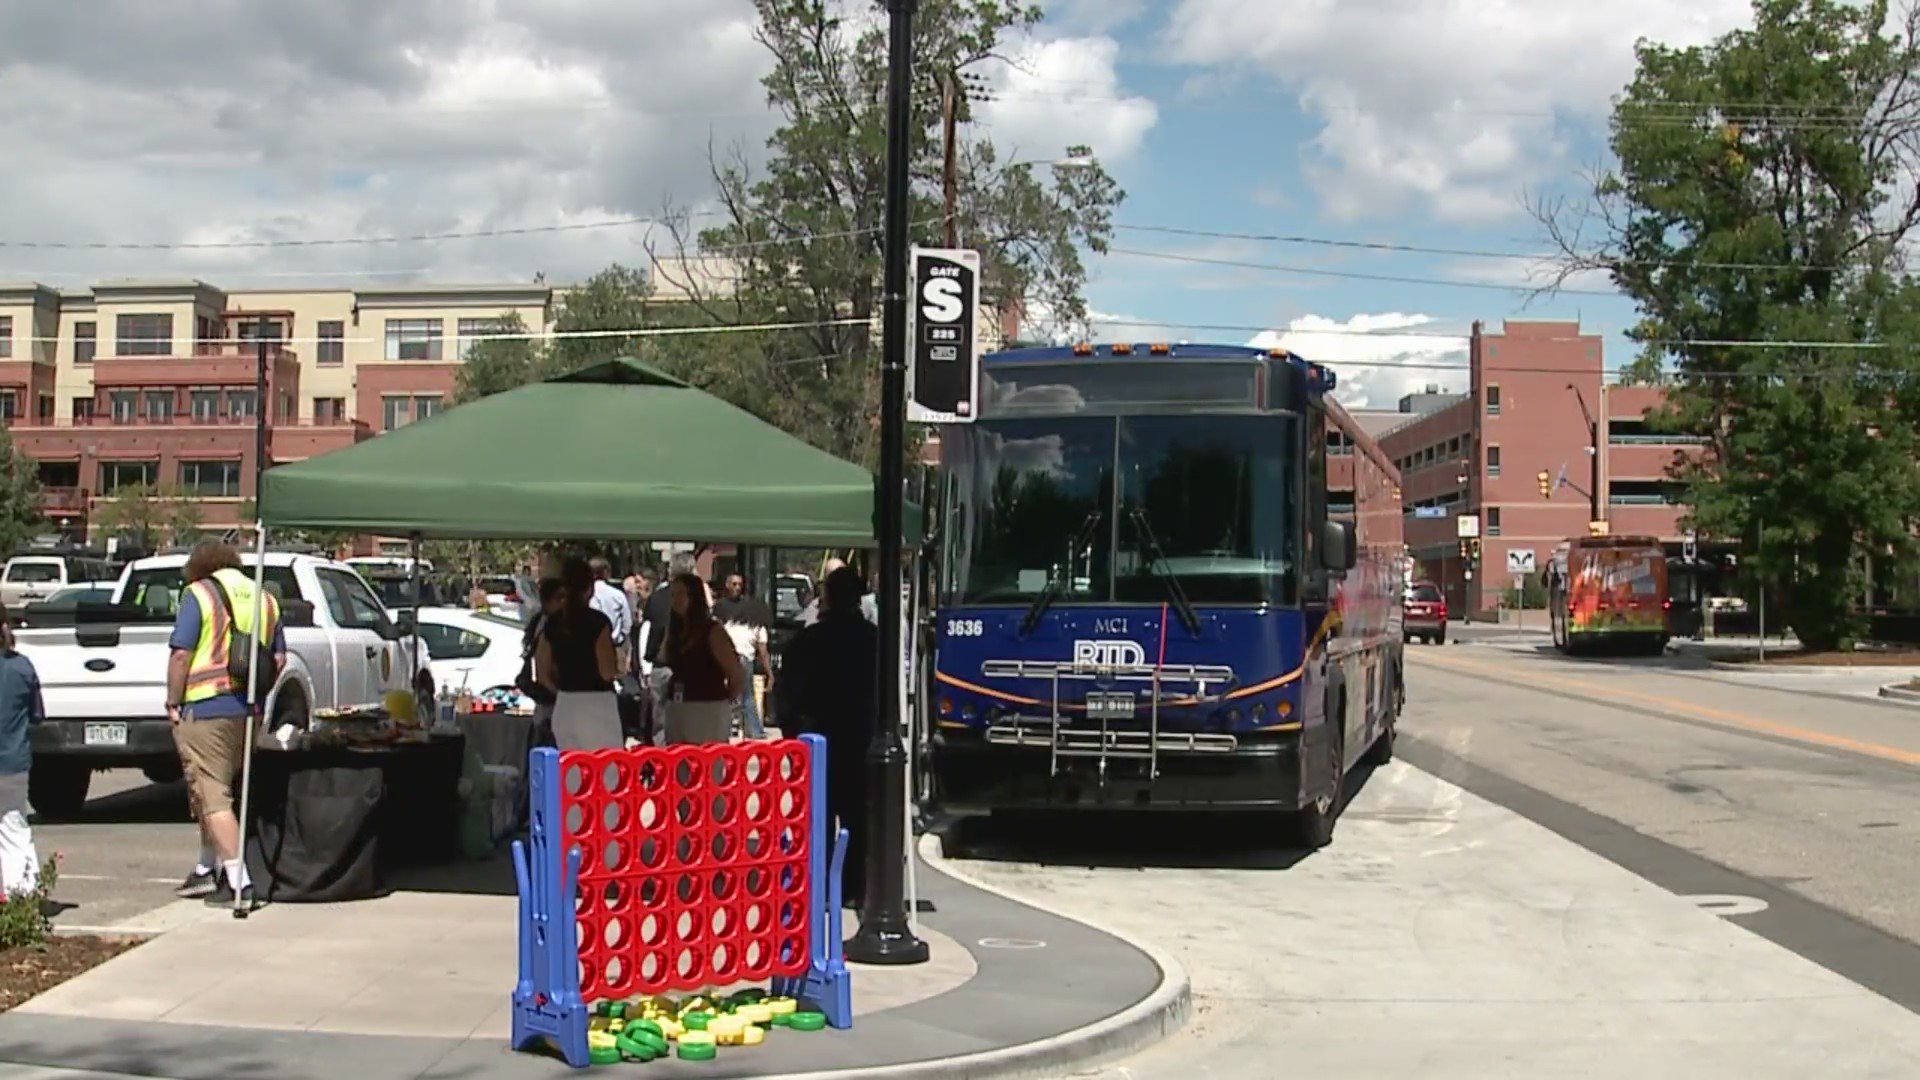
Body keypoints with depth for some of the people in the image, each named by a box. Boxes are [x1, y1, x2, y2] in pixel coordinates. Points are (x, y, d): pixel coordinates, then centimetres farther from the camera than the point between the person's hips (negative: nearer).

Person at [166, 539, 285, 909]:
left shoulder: (199, 594, -5)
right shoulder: (264, 598, 13)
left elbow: (181, 654, -12)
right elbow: (279, 660, 12)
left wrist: (172, 702, -4)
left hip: (205, 709, -7)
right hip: (247, 711, 7)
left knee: (212, 796, -4)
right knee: (215, 790, 21)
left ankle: (238, 882, -9)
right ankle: (206, 870, 30)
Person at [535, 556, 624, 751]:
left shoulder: (552, 624, 6)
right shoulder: (598, 622, -11)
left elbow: (543, 673, 11)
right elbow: (607, 672, -16)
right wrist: (619, 667, 5)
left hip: (564, 707, 6)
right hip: (596, 706, -6)